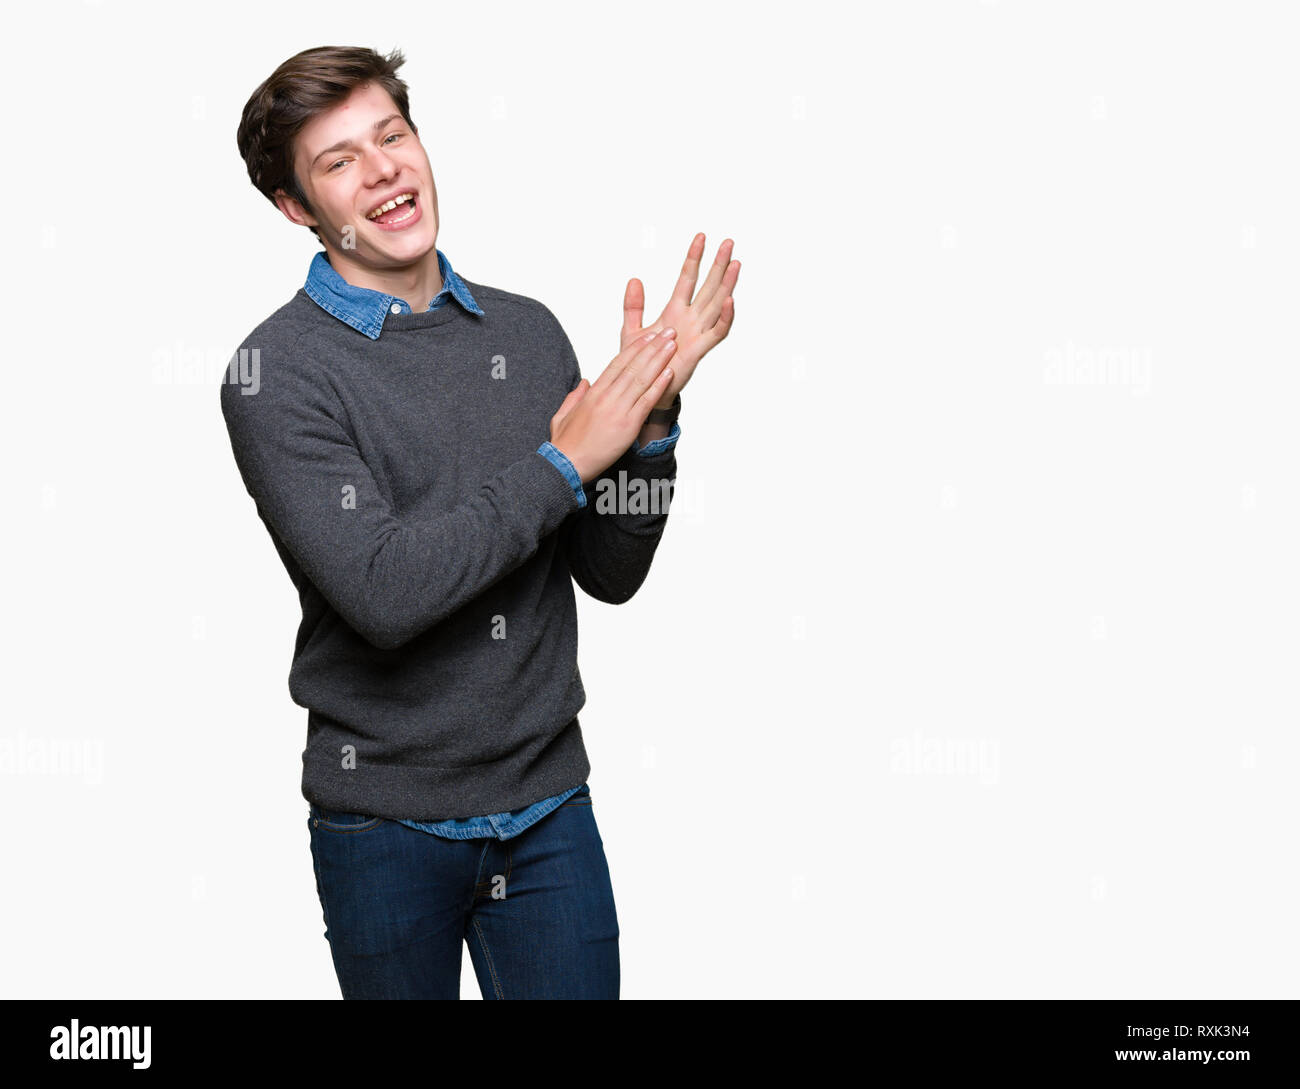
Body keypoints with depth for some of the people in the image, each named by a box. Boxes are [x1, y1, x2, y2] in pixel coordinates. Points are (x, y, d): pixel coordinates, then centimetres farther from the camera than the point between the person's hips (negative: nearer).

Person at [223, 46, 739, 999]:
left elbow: (611, 573, 3)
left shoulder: (528, 332, 3)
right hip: (386, 822, -3)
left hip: (549, 805, 3)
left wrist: (651, 416, -12)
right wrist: (563, 464, -18)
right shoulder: (275, 372, -11)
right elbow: (381, 594, -23)